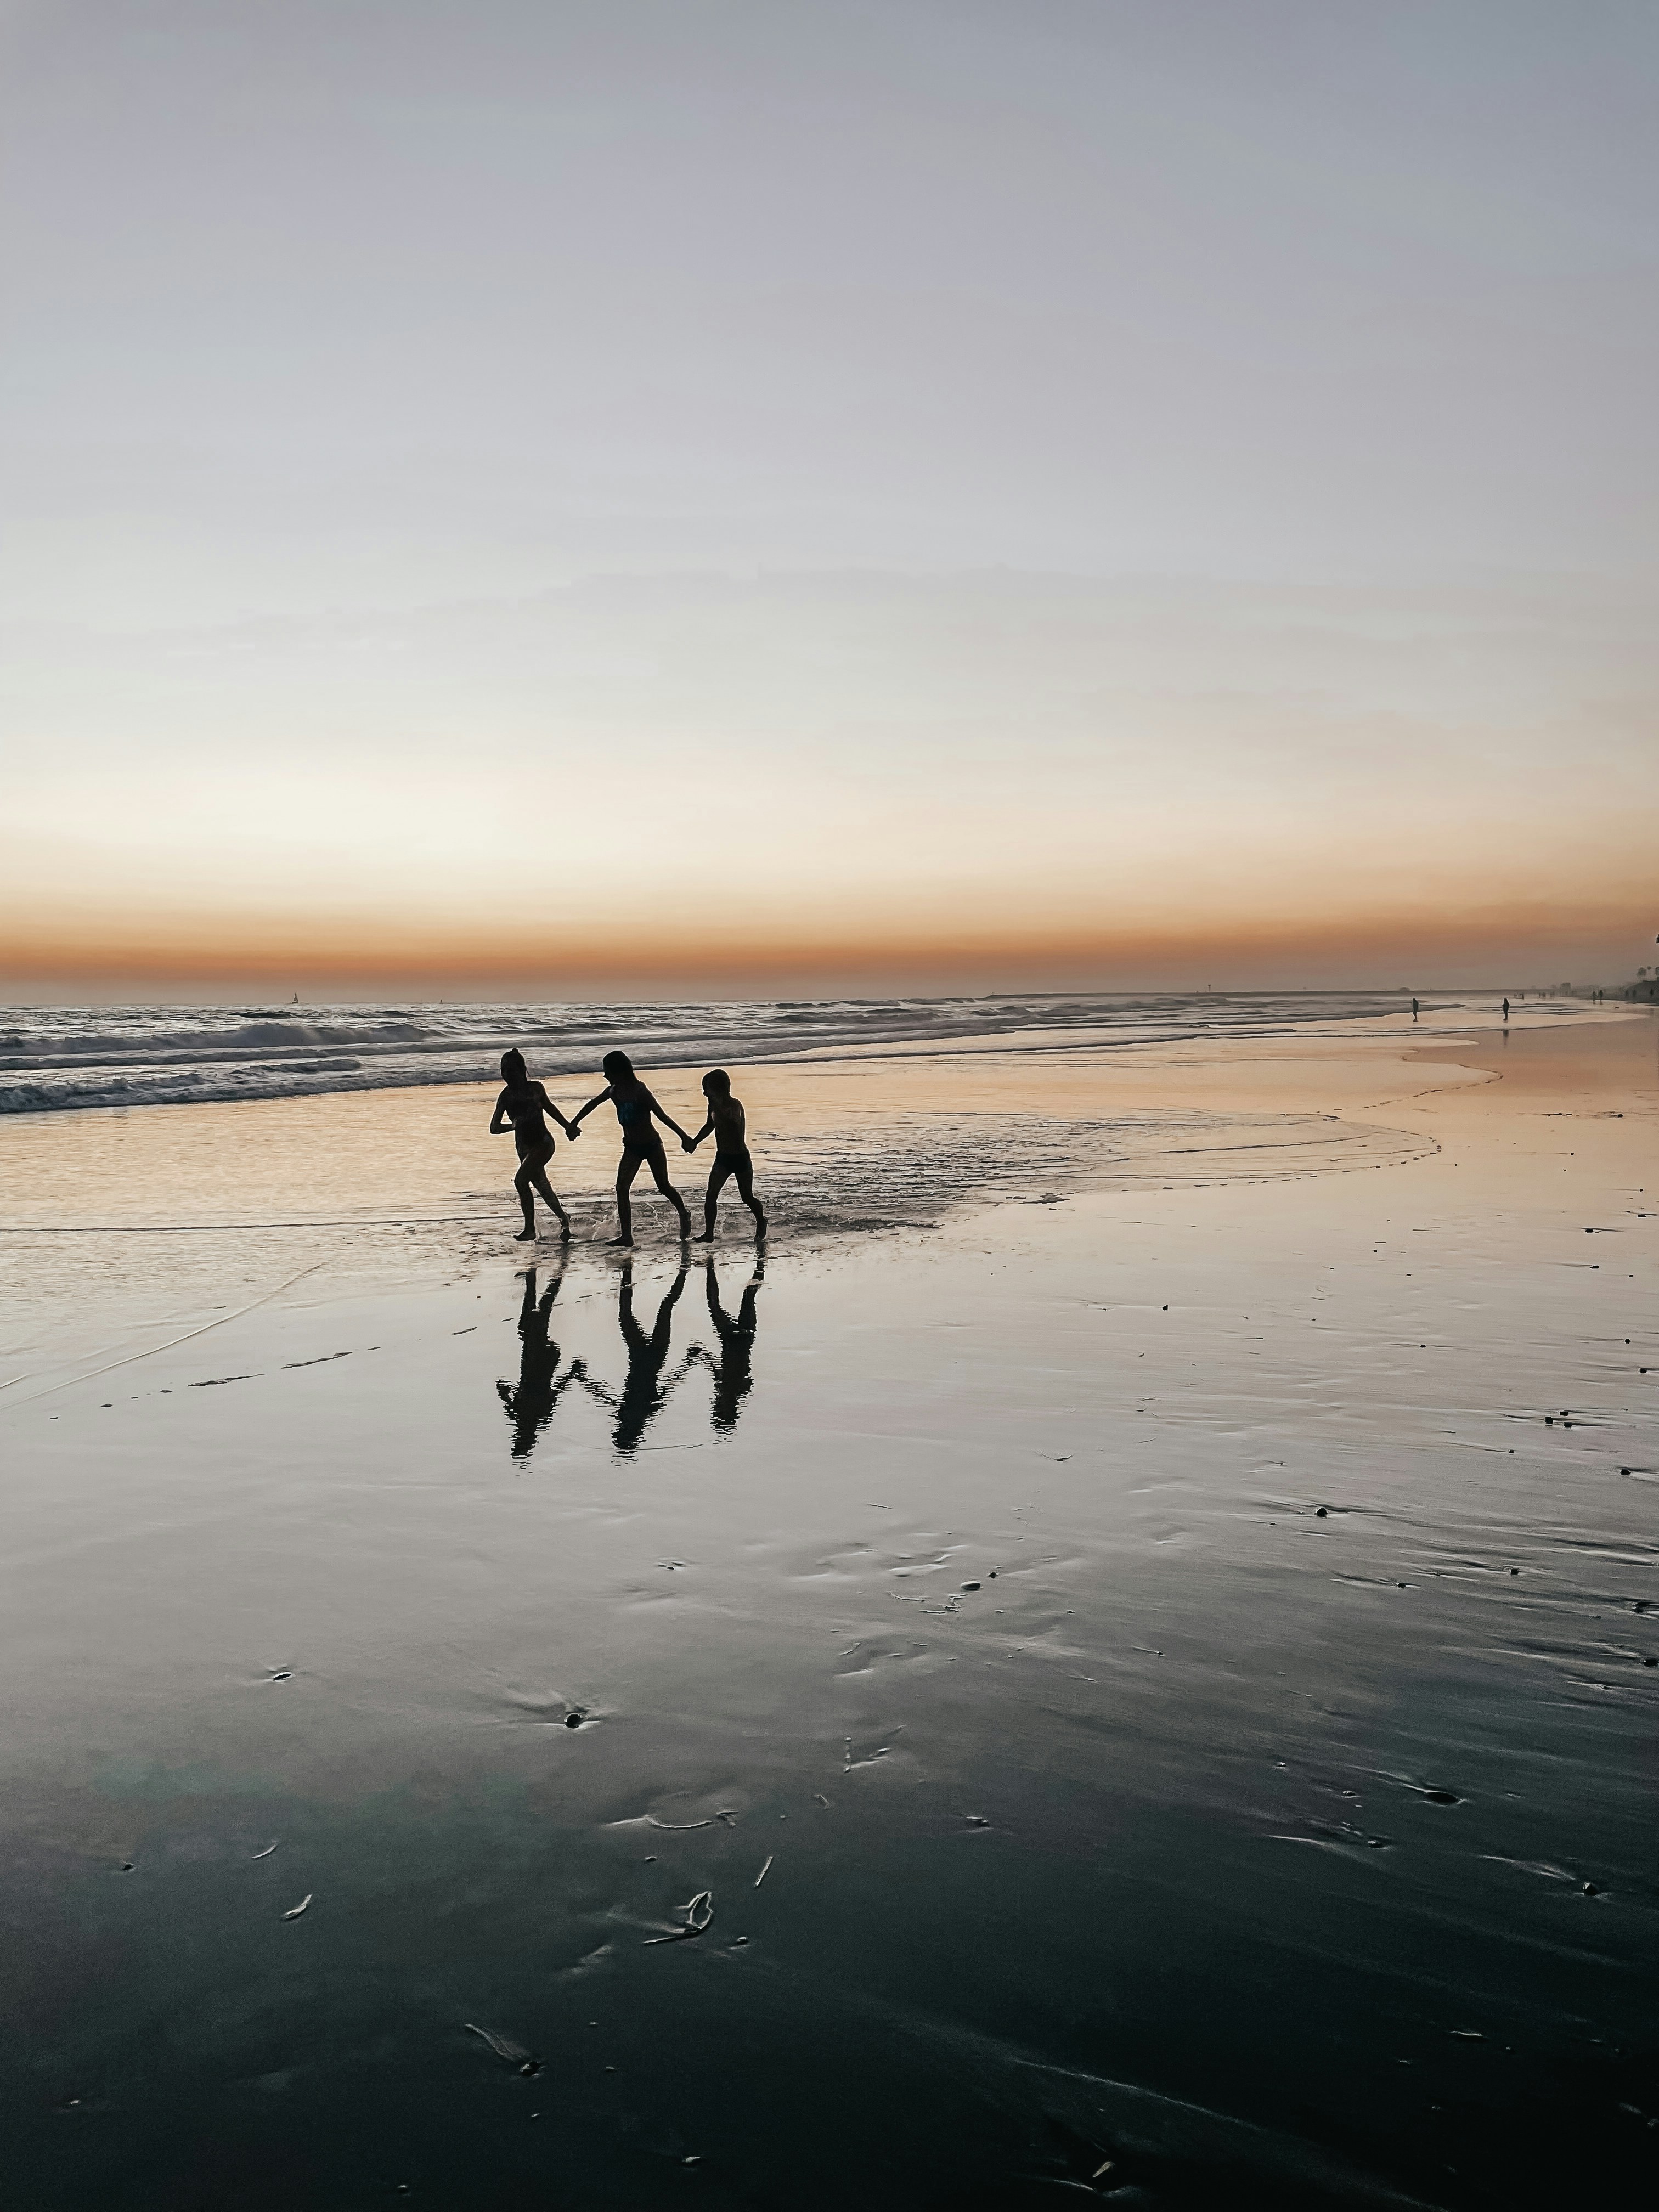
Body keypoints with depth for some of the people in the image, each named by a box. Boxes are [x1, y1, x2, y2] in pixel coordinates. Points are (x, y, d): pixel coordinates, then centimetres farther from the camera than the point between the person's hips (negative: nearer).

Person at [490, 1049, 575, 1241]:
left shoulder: (536, 1088, -6)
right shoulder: (506, 1097, -4)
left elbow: (549, 1107, 14)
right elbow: (494, 1128, -7)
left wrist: (568, 1126, 23)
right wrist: (513, 1125, -26)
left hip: (543, 1142, -4)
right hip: (524, 1146, 4)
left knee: (520, 1180, -20)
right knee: (542, 1187, 12)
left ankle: (529, 1230, -14)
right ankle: (563, 1219, 35)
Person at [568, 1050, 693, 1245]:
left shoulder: (640, 1091, -23)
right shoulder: (614, 1091, -2)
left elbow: (662, 1116, -26)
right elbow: (593, 1104, 17)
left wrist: (683, 1136, -33)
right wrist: (574, 1124, 24)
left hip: (652, 1145, -6)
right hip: (631, 1147, 6)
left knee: (664, 1187, 9)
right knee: (621, 1189, -8)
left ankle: (684, 1216, 36)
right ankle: (626, 1235, -6)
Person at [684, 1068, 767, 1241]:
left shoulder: (734, 1105, -22)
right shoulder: (714, 1105, 0)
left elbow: (732, 1124, -42)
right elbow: (710, 1125, 20)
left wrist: (717, 1104, -42)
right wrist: (695, 1142, 14)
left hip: (741, 1159, -6)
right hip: (722, 1157, 6)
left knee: (747, 1198, 9)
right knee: (710, 1196, -7)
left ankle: (761, 1221, 37)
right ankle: (709, 1233, -1)